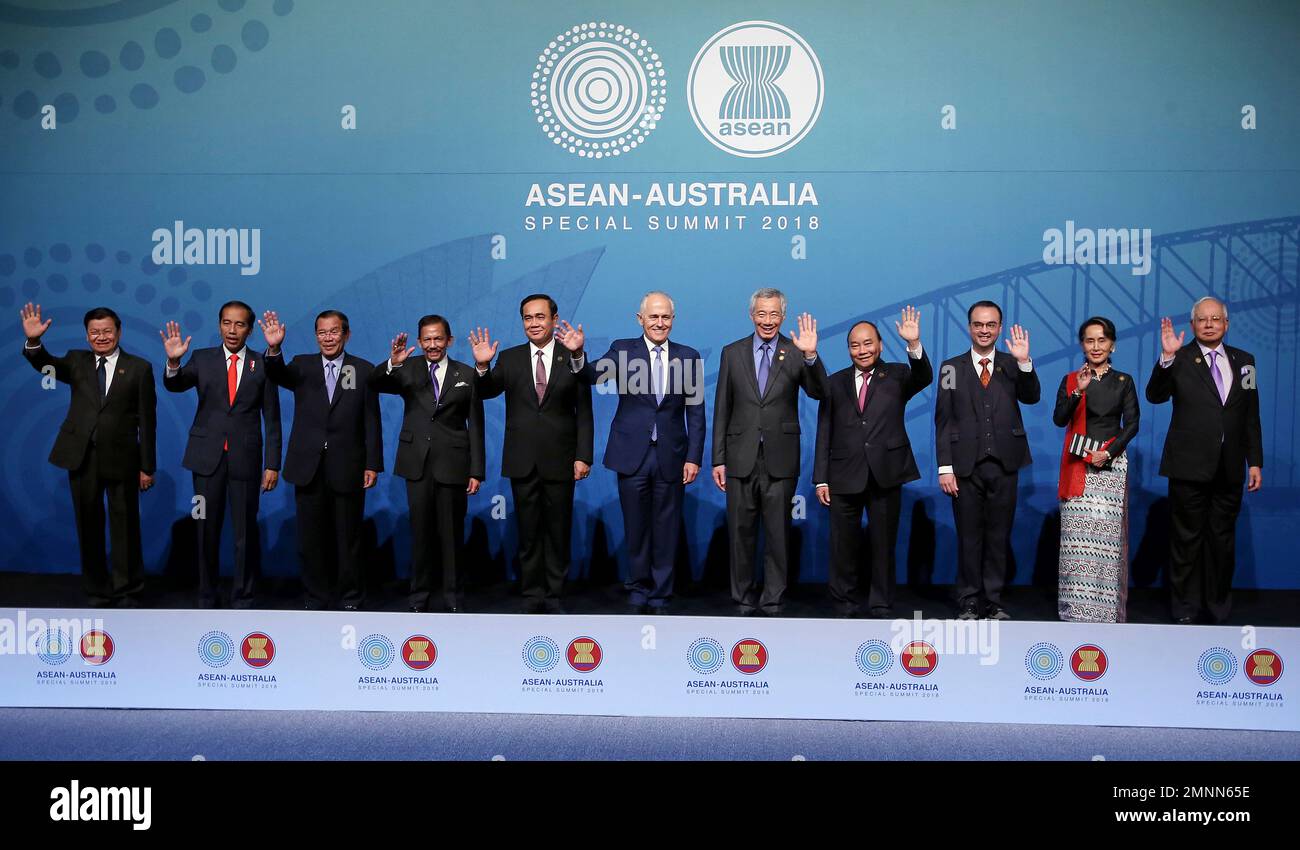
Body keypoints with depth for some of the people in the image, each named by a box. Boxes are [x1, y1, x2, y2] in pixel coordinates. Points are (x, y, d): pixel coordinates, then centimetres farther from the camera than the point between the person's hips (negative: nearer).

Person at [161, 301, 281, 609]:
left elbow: (272, 419, 2)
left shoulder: (262, 365, 1)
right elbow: (174, 385, -10)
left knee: (245, 532, 4)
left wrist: (272, 465, -1)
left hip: (245, 459, -1)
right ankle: (207, 597, 20)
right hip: (207, 457, 1)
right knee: (207, 530, 9)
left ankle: (243, 599, 15)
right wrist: (173, 362, -31)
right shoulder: (202, 359, 5)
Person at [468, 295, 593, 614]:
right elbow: (486, 392, -5)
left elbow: (583, 412, 0)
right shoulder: (510, 358, 5)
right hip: (523, 461, 1)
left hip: (559, 461, -1)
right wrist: (482, 366, -24)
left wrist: (583, 456, -6)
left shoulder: (572, 358, 0)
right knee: (528, 531, 8)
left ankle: (554, 595, 18)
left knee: (558, 530, 7)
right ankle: (532, 595, 17)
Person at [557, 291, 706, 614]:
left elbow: (696, 412, 3)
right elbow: (594, 375, -15)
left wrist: (694, 457, -2)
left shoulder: (688, 356, 3)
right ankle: (639, 592, 24)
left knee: (666, 530, 7)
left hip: (670, 457, 1)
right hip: (633, 455, 0)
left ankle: (661, 597, 19)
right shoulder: (623, 349, 1)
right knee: (636, 528, 9)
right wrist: (578, 355, -36)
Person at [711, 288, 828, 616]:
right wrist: (718, 459, 3)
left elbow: (819, 393, -11)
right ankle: (744, 601, 18)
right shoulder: (732, 353, 6)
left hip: (780, 459, -1)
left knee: (778, 534, 5)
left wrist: (811, 355, -26)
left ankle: (773, 603, 14)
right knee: (740, 533, 7)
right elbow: (722, 410, 7)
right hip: (741, 459, 1)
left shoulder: (795, 352, 2)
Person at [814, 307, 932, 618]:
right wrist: (821, 479, 1)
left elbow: (924, 378, -17)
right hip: (845, 476, 1)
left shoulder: (897, 376, 5)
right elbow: (825, 433, 7)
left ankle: (881, 609, 17)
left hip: (886, 475, -1)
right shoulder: (836, 382, 8)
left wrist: (914, 345, -34)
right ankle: (844, 607, 19)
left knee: (884, 544, 6)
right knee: (844, 546, 7)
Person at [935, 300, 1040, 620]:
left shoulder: (1012, 365, 5)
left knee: (999, 536, 8)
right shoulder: (952, 368, 3)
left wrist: (1024, 362, -26)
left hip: (1004, 465, 1)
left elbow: (1031, 397, -11)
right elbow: (943, 420, 1)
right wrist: (945, 467, -6)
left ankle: (993, 602, 18)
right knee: (969, 537, 5)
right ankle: (968, 603, 14)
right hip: (966, 465, -1)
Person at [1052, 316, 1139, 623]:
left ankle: (1106, 604, 2)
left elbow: (1132, 424, 3)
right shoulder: (1070, 380, 7)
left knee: (1107, 531, -5)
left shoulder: (1123, 381, 8)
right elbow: (1059, 419, -4)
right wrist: (1078, 391, -18)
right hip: (1077, 464, 0)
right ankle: (1076, 604, 3)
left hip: (1111, 463, 0)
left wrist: (1109, 452, -9)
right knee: (1077, 533, -4)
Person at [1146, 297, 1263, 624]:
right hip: (1190, 466, -3)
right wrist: (1167, 357, -29)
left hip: (1229, 469, 3)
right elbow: (1154, 396, -16)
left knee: (1223, 539, 11)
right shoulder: (1180, 359, -3)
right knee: (1187, 539, 6)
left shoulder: (1243, 360, 9)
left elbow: (1251, 416, 10)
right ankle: (1185, 607, 17)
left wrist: (1255, 461, 6)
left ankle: (1218, 606, 25)